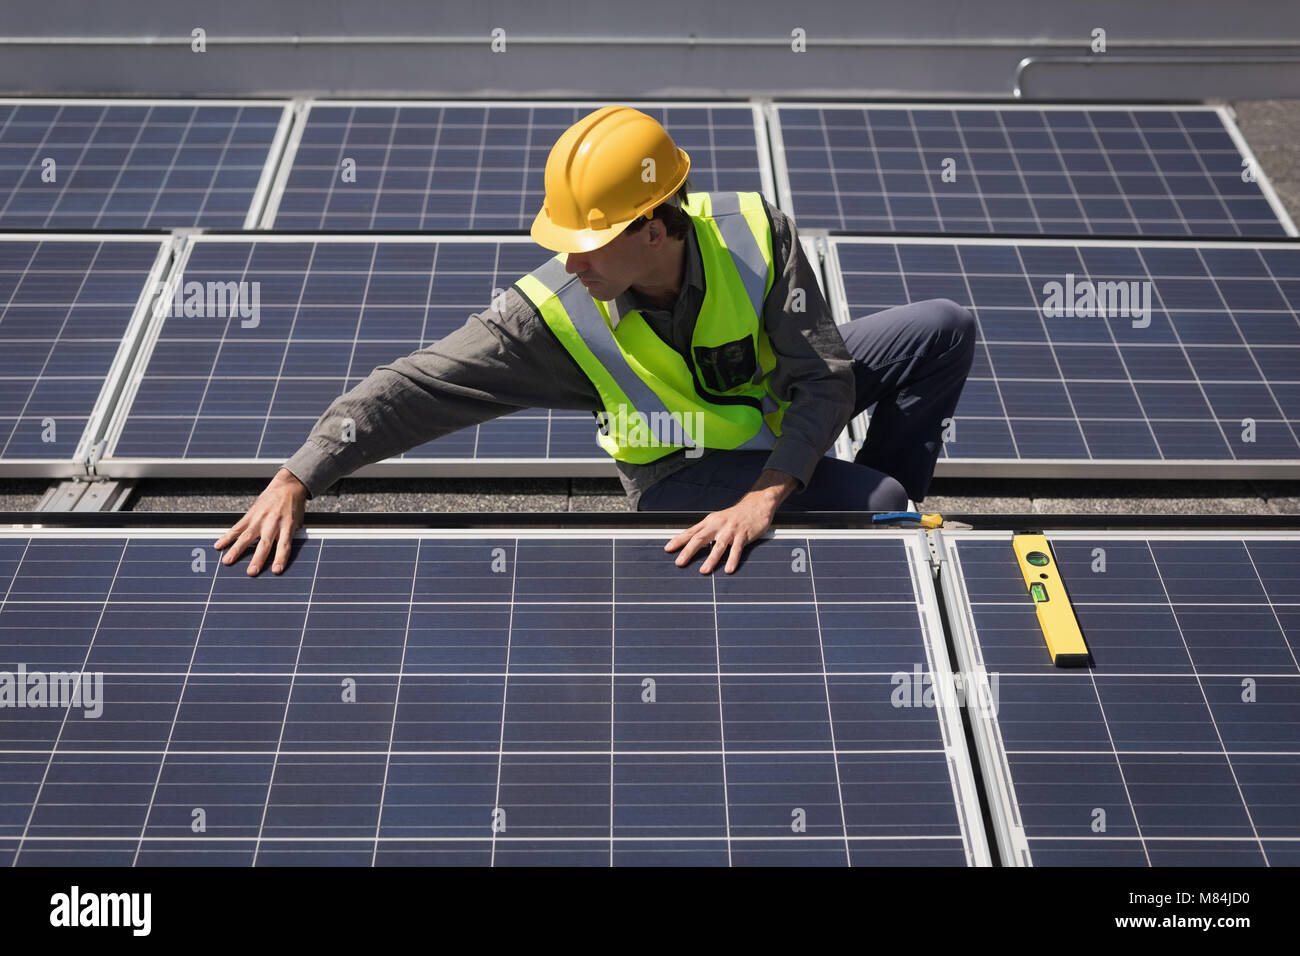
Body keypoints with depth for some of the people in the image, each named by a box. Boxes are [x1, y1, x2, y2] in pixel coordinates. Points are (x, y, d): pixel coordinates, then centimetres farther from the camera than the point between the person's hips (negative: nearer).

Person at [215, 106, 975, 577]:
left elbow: (822, 379, -26)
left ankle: (882, 520, 9)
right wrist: (297, 480, -38)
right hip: (684, 470, -3)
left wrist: (765, 495, -40)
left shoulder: (757, 235, -25)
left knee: (944, 328, -7)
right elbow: (418, 387, -29)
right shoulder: (555, 311, -28)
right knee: (873, 501, -26)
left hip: (780, 404, 4)